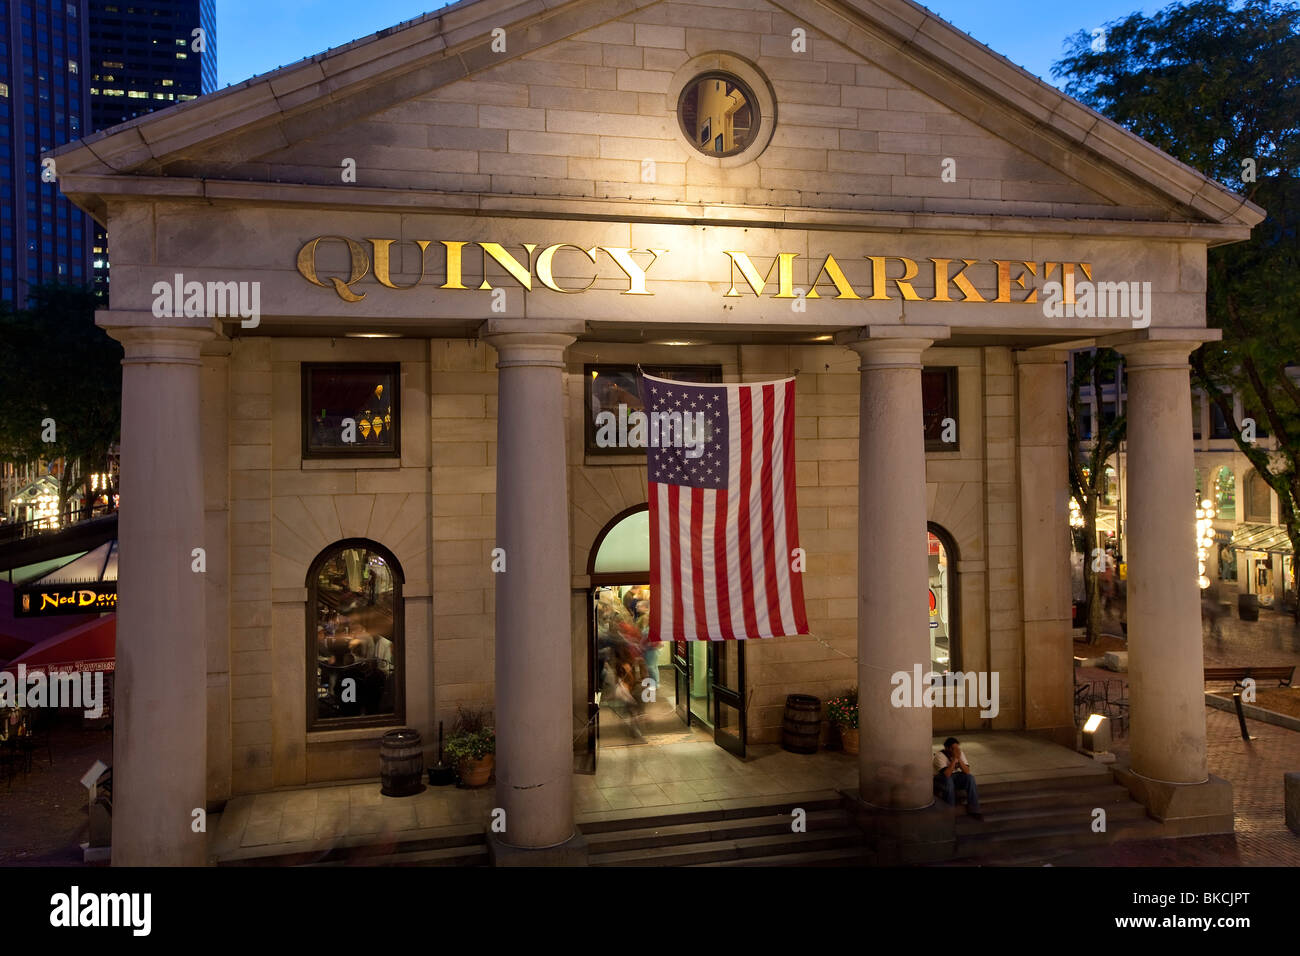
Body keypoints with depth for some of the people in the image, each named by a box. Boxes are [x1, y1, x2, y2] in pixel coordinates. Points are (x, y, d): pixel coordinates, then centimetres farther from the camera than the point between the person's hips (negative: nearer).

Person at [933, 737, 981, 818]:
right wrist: (954, 759, -36)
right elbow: (946, 774, -37)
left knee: (970, 777, -23)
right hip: (941, 779, -5)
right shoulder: (940, 756, -24)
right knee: (948, 780, -38)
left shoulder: (960, 753, -7)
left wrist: (959, 759, -30)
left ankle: (973, 809, -17)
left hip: (956, 776, 5)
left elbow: (967, 771, -18)